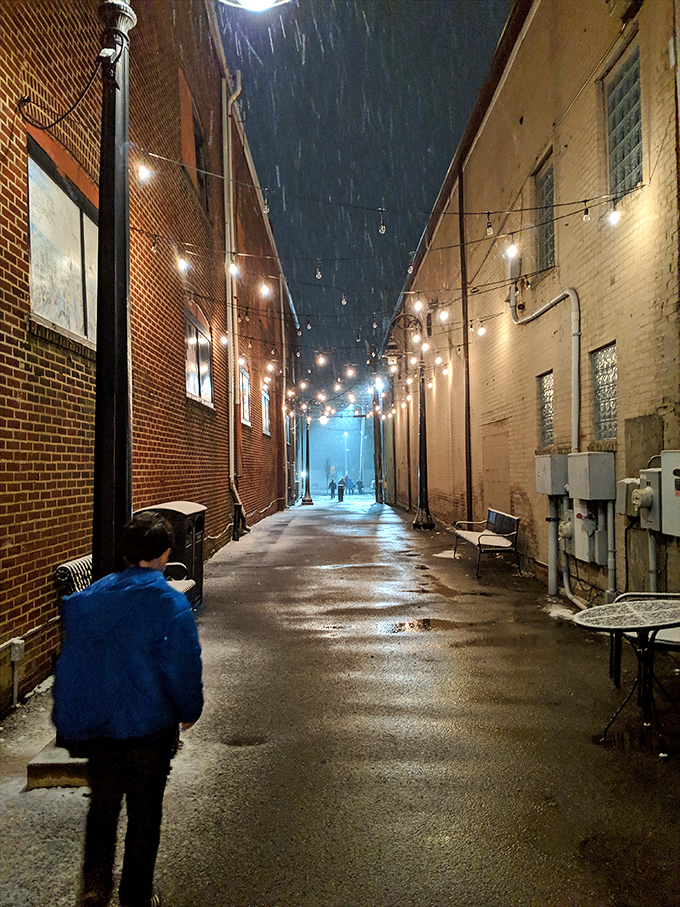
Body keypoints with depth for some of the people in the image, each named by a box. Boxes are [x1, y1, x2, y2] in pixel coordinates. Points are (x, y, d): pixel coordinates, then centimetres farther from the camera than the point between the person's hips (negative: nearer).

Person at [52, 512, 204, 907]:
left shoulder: (88, 597, -3)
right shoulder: (171, 603, -16)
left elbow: (72, 660, 3)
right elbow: (185, 667, -15)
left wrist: (70, 718, 15)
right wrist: (189, 712, 4)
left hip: (91, 723, 3)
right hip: (150, 726, -3)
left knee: (103, 804, 25)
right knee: (145, 811, 15)